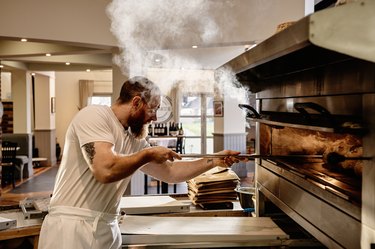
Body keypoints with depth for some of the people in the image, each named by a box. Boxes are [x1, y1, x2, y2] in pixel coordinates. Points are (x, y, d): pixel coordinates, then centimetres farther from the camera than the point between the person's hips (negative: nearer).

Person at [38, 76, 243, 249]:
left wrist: (215, 161, 15)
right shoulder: (94, 116, -12)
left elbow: (170, 172, 18)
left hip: (107, 229, 7)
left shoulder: (135, 140, 11)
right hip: (72, 228, -7)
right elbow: (106, 170, -25)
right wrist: (149, 155, -11)